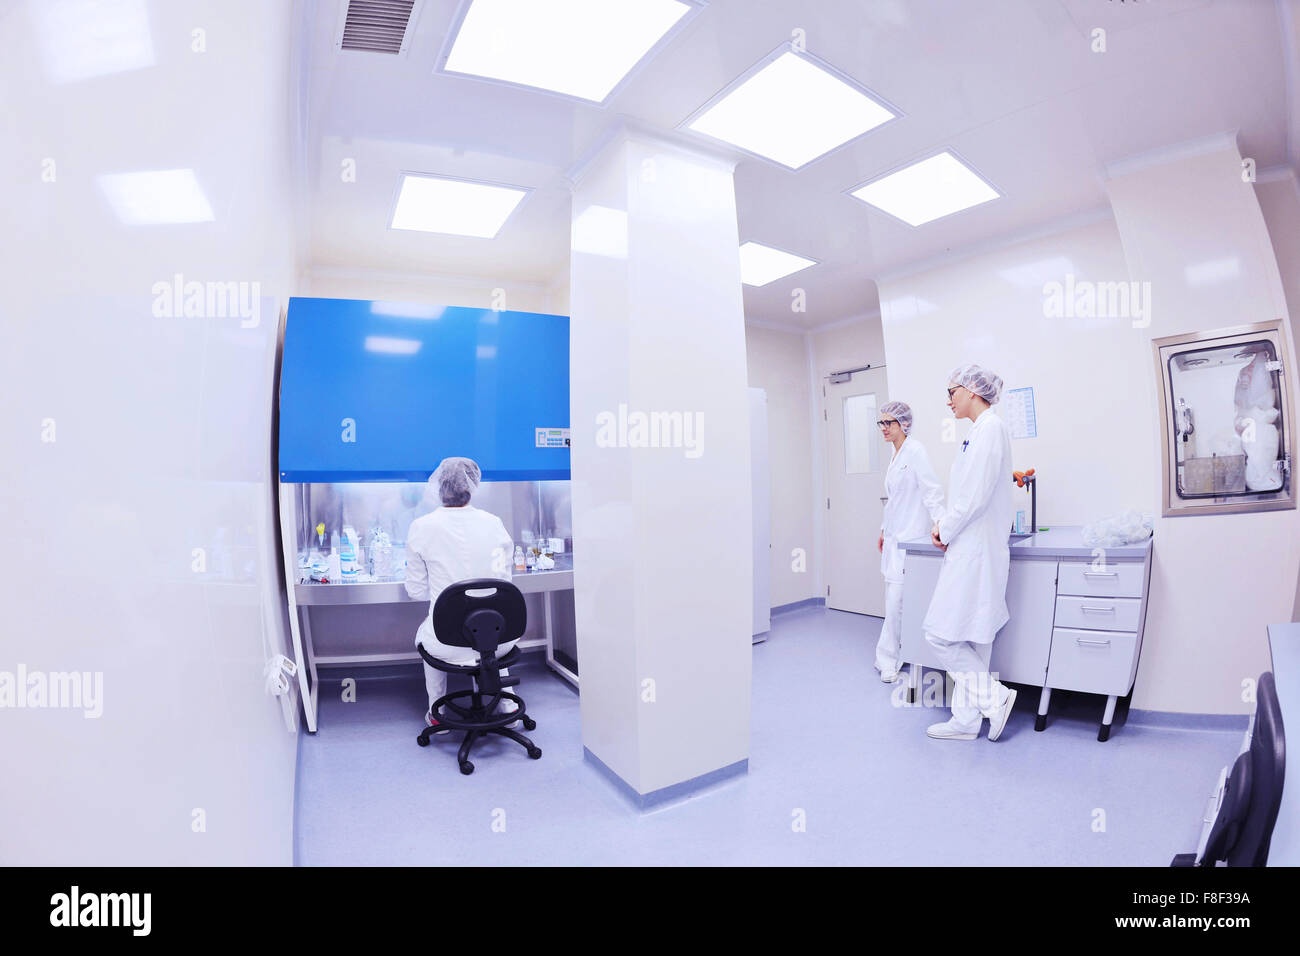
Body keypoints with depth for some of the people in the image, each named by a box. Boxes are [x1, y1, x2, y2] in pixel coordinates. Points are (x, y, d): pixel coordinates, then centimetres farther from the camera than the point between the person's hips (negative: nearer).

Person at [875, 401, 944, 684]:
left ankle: (888, 660, 3)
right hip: (895, 535, 9)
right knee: (896, 599, 11)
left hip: (910, 536, -9)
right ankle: (894, 656, 20)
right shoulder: (895, 454, 16)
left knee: (897, 599, -7)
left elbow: (931, 490, -19)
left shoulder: (915, 451, -11)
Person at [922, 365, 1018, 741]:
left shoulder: (989, 428, -14)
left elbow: (976, 495, -21)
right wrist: (946, 523, 8)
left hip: (975, 550, -10)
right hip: (970, 550, 10)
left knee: (942, 635, -4)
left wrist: (946, 530, -8)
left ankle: (993, 696, 10)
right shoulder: (982, 429, 17)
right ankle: (966, 720, 22)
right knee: (970, 639, 13)